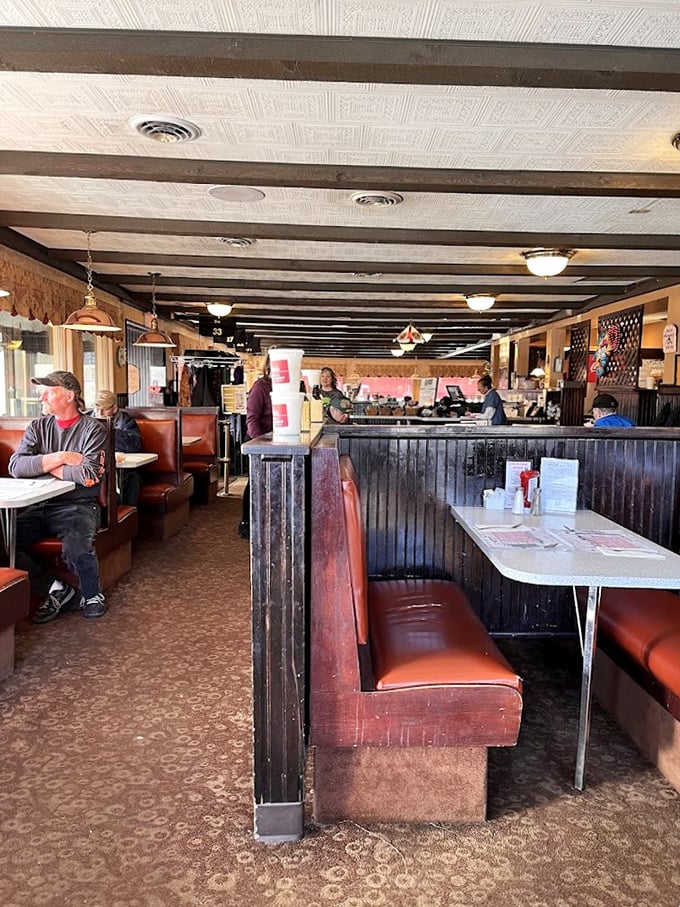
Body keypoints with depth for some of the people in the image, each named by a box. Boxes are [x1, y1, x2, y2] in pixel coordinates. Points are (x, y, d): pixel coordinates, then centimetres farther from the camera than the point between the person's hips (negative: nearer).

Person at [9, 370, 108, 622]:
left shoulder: (93, 429, -3)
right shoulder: (38, 427, 11)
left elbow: (89, 475, -18)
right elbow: (15, 466, -4)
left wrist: (44, 466, -5)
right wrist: (61, 458, -13)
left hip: (78, 505, -5)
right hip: (40, 507, 5)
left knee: (76, 547, -33)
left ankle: (92, 594, -1)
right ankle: (55, 589, -4)